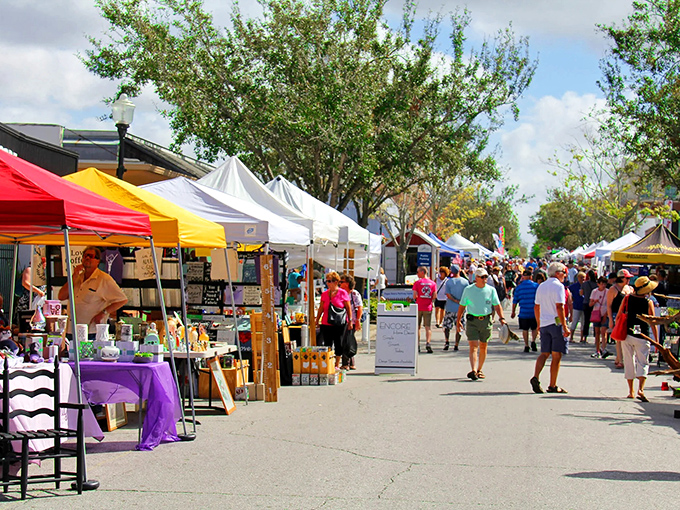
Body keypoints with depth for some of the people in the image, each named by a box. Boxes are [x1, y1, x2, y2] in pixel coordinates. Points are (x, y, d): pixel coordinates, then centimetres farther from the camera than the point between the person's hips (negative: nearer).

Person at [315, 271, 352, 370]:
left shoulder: (343, 293, -3)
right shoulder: (324, 294, 6)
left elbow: (348, 308, 1)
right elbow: (321, 308, 12)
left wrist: (350, 320, -3)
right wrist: (317, 321, 10)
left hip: (340, 324, -3)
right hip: (326, 324, 3)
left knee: (339, 345, 2)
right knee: (327, 344, 3)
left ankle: (337, 365, 14)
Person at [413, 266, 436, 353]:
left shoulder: (417, 282, -6)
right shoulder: (432, 283, 3)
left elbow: (415, 295, -13)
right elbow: (435, 296, -2)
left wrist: (414, 298, 8)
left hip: (418, 307, -2)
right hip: (428, 308, 2)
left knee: (417, 326, 8)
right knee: (428, 327, 4)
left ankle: (417, 345, 7)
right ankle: (428, 343, -12)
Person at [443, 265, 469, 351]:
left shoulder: (449, 281, -3)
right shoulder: (465, 281, -2)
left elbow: (448, 295, -11)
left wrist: (456, 301, -9)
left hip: (450, 308, 0)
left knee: (447, 325, 13)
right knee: (458, 328, 7)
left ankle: (447, 342, -1)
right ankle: (456, 345, 6)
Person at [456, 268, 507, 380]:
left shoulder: (491, 290, 4)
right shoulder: (468, 290, 3)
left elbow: (497, 305, 3)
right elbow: (462, 306, 8)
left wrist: (502, 318, -11)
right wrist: (458, 320, 4)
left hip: (486, 320, 2)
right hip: (472, 321, -2)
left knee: (483, 347, 9)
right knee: (473, 346, -12)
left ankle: (479, 370, 23)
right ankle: (473, 371, -22)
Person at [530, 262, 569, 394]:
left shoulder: (541, 286, 13)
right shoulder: (558, 286, -9)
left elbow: (536, 307, 17)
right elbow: (559, 307, -17)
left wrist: (539, 324, 25)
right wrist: (565, 326, -16)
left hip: (544, 324, 7)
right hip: (556, 323, -7)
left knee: (544, 353, 9)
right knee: (556, 355, 0)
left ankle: (536, 377, -12)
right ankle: (552, 386, 2)